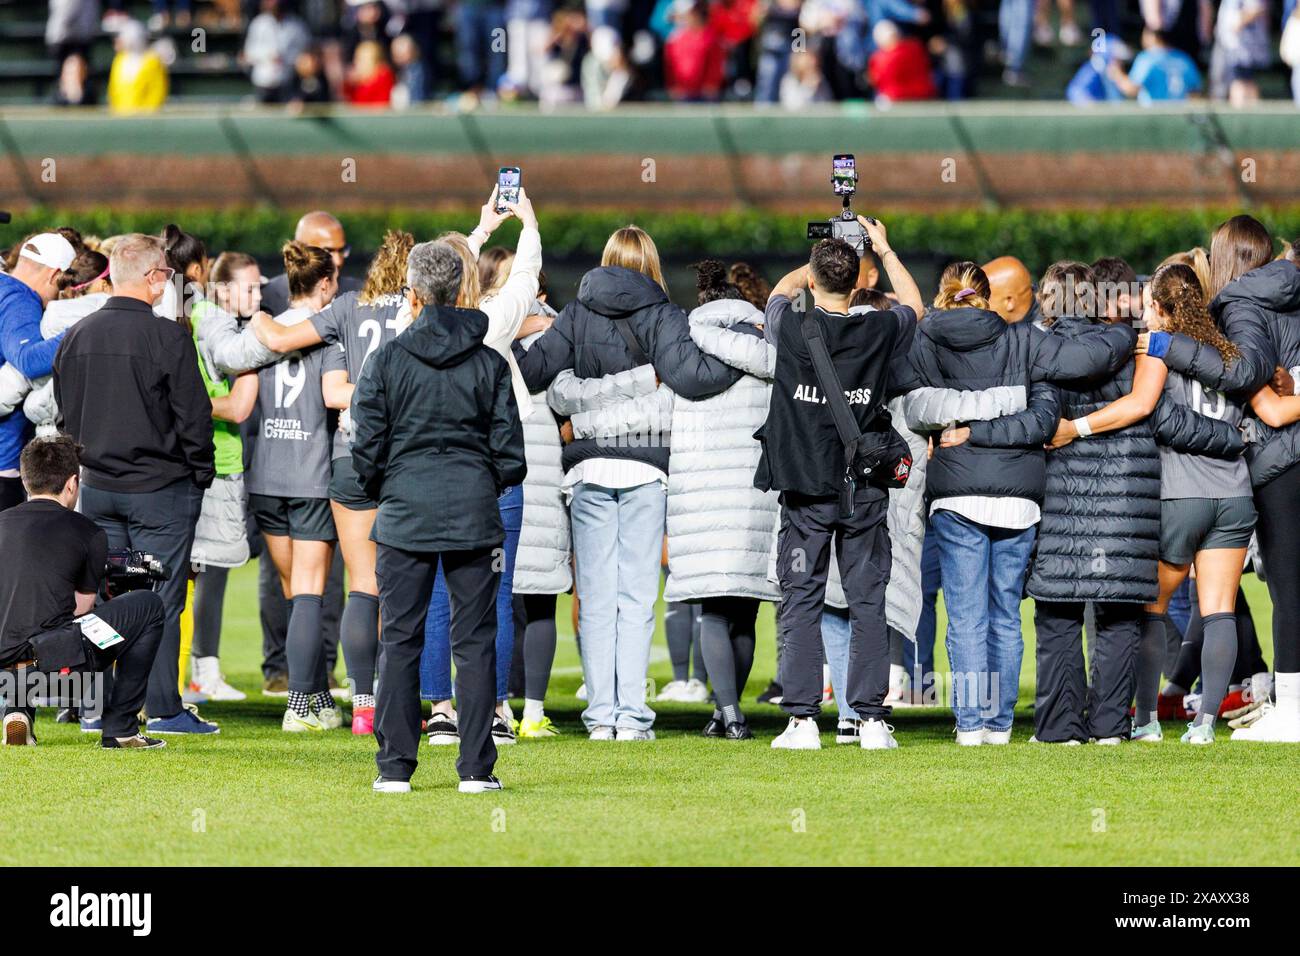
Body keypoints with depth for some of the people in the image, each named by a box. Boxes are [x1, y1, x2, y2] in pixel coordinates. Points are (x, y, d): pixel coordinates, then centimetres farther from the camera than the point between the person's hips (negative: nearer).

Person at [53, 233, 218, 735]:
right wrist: (201, 473, 2)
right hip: (161, 487, -5)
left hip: (96, 484, 5)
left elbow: (64, 412, 13)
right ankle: (164, 707, 0)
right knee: (160, 599, 0)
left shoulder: (76, 336, 3)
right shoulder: (167, 337, -15)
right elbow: (194, 415, -11)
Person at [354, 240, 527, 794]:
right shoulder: (490, 364, 2)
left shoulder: (387, 361, -2)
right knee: (474, 642, 4)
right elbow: (510, 455, 3)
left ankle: (395, 768, 2)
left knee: (399, 641, 4)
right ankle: (476, 768, 1)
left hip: (404, 518, -1)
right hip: (474, 518, 1)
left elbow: (366, 452, -2)